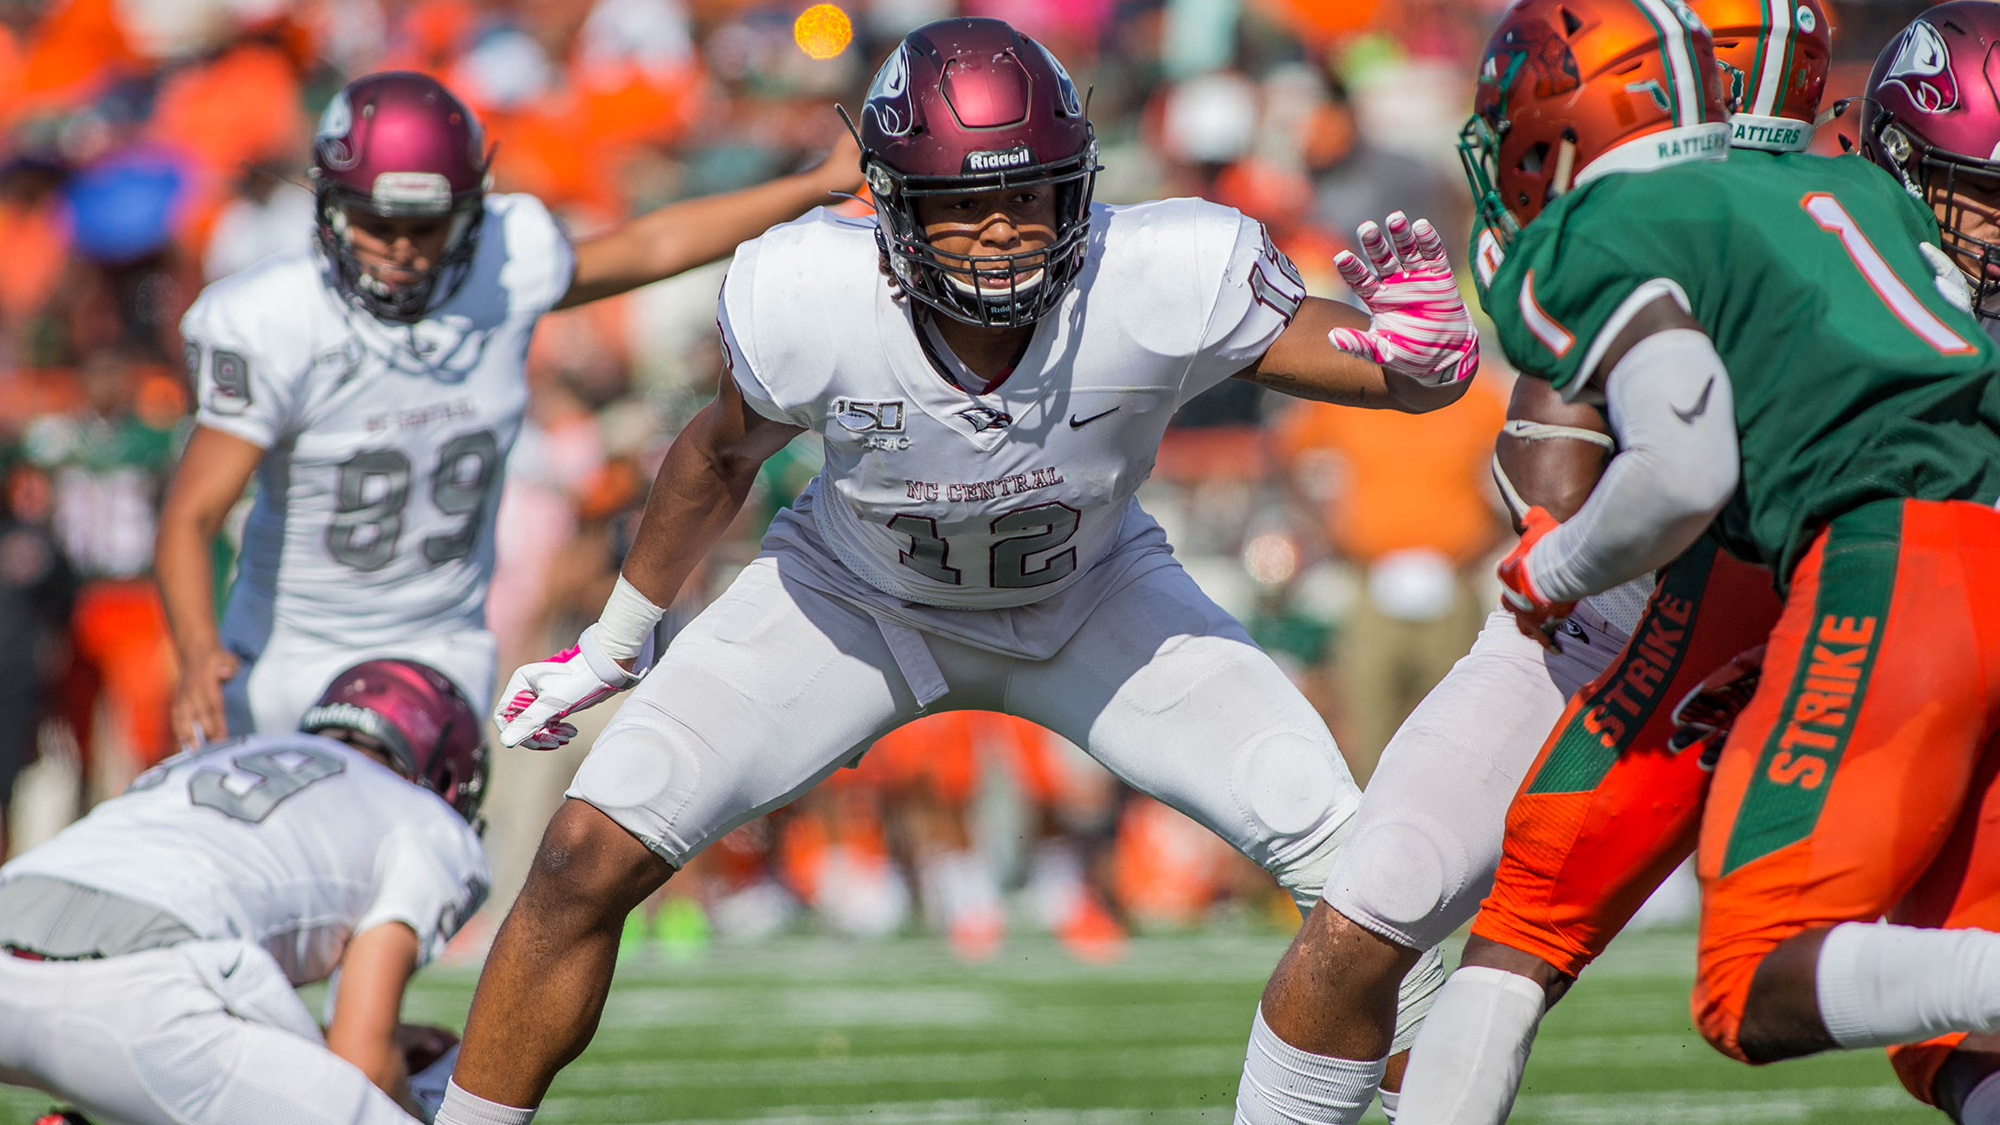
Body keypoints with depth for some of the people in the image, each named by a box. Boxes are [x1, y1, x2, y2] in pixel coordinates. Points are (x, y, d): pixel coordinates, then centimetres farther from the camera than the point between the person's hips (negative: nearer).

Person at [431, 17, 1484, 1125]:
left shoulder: (1161, 283, -36)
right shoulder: (808, 302, -32)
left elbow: (1410, 378, -24)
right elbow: (722, 454, -8)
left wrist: (1416, 354, -49)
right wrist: (613, 643, 6)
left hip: (1090, 598, 1)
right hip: (856, 595, -1)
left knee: (1357, 870, -11)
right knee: (589, 858, -14)